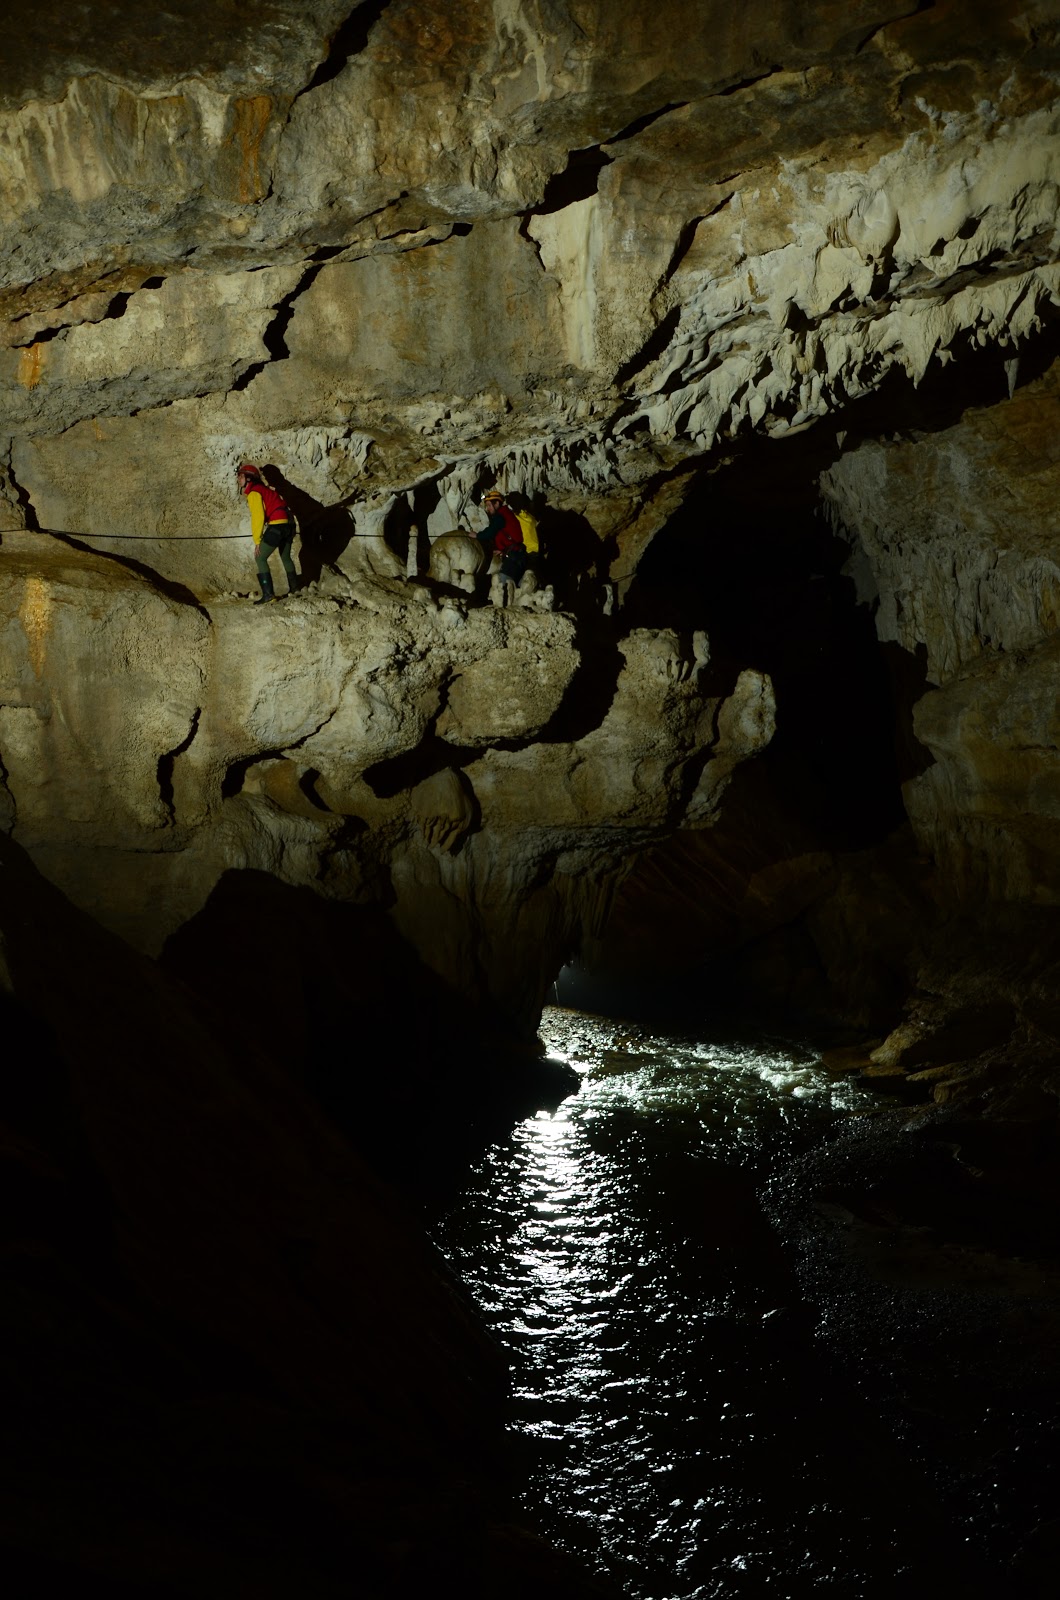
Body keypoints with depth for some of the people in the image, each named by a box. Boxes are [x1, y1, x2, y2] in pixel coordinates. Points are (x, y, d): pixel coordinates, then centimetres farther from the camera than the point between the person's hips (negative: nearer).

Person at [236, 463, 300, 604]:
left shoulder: (253, 493, -8)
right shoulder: (263, 489, 20)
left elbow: (258, 517, -16)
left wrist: (257, 540, -14)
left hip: (276, 525, -9)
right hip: (288, 523, 9)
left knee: (260, 558, -6)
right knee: (285, 556, 28)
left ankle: (268, 594, -14)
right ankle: (294, 587, 43)